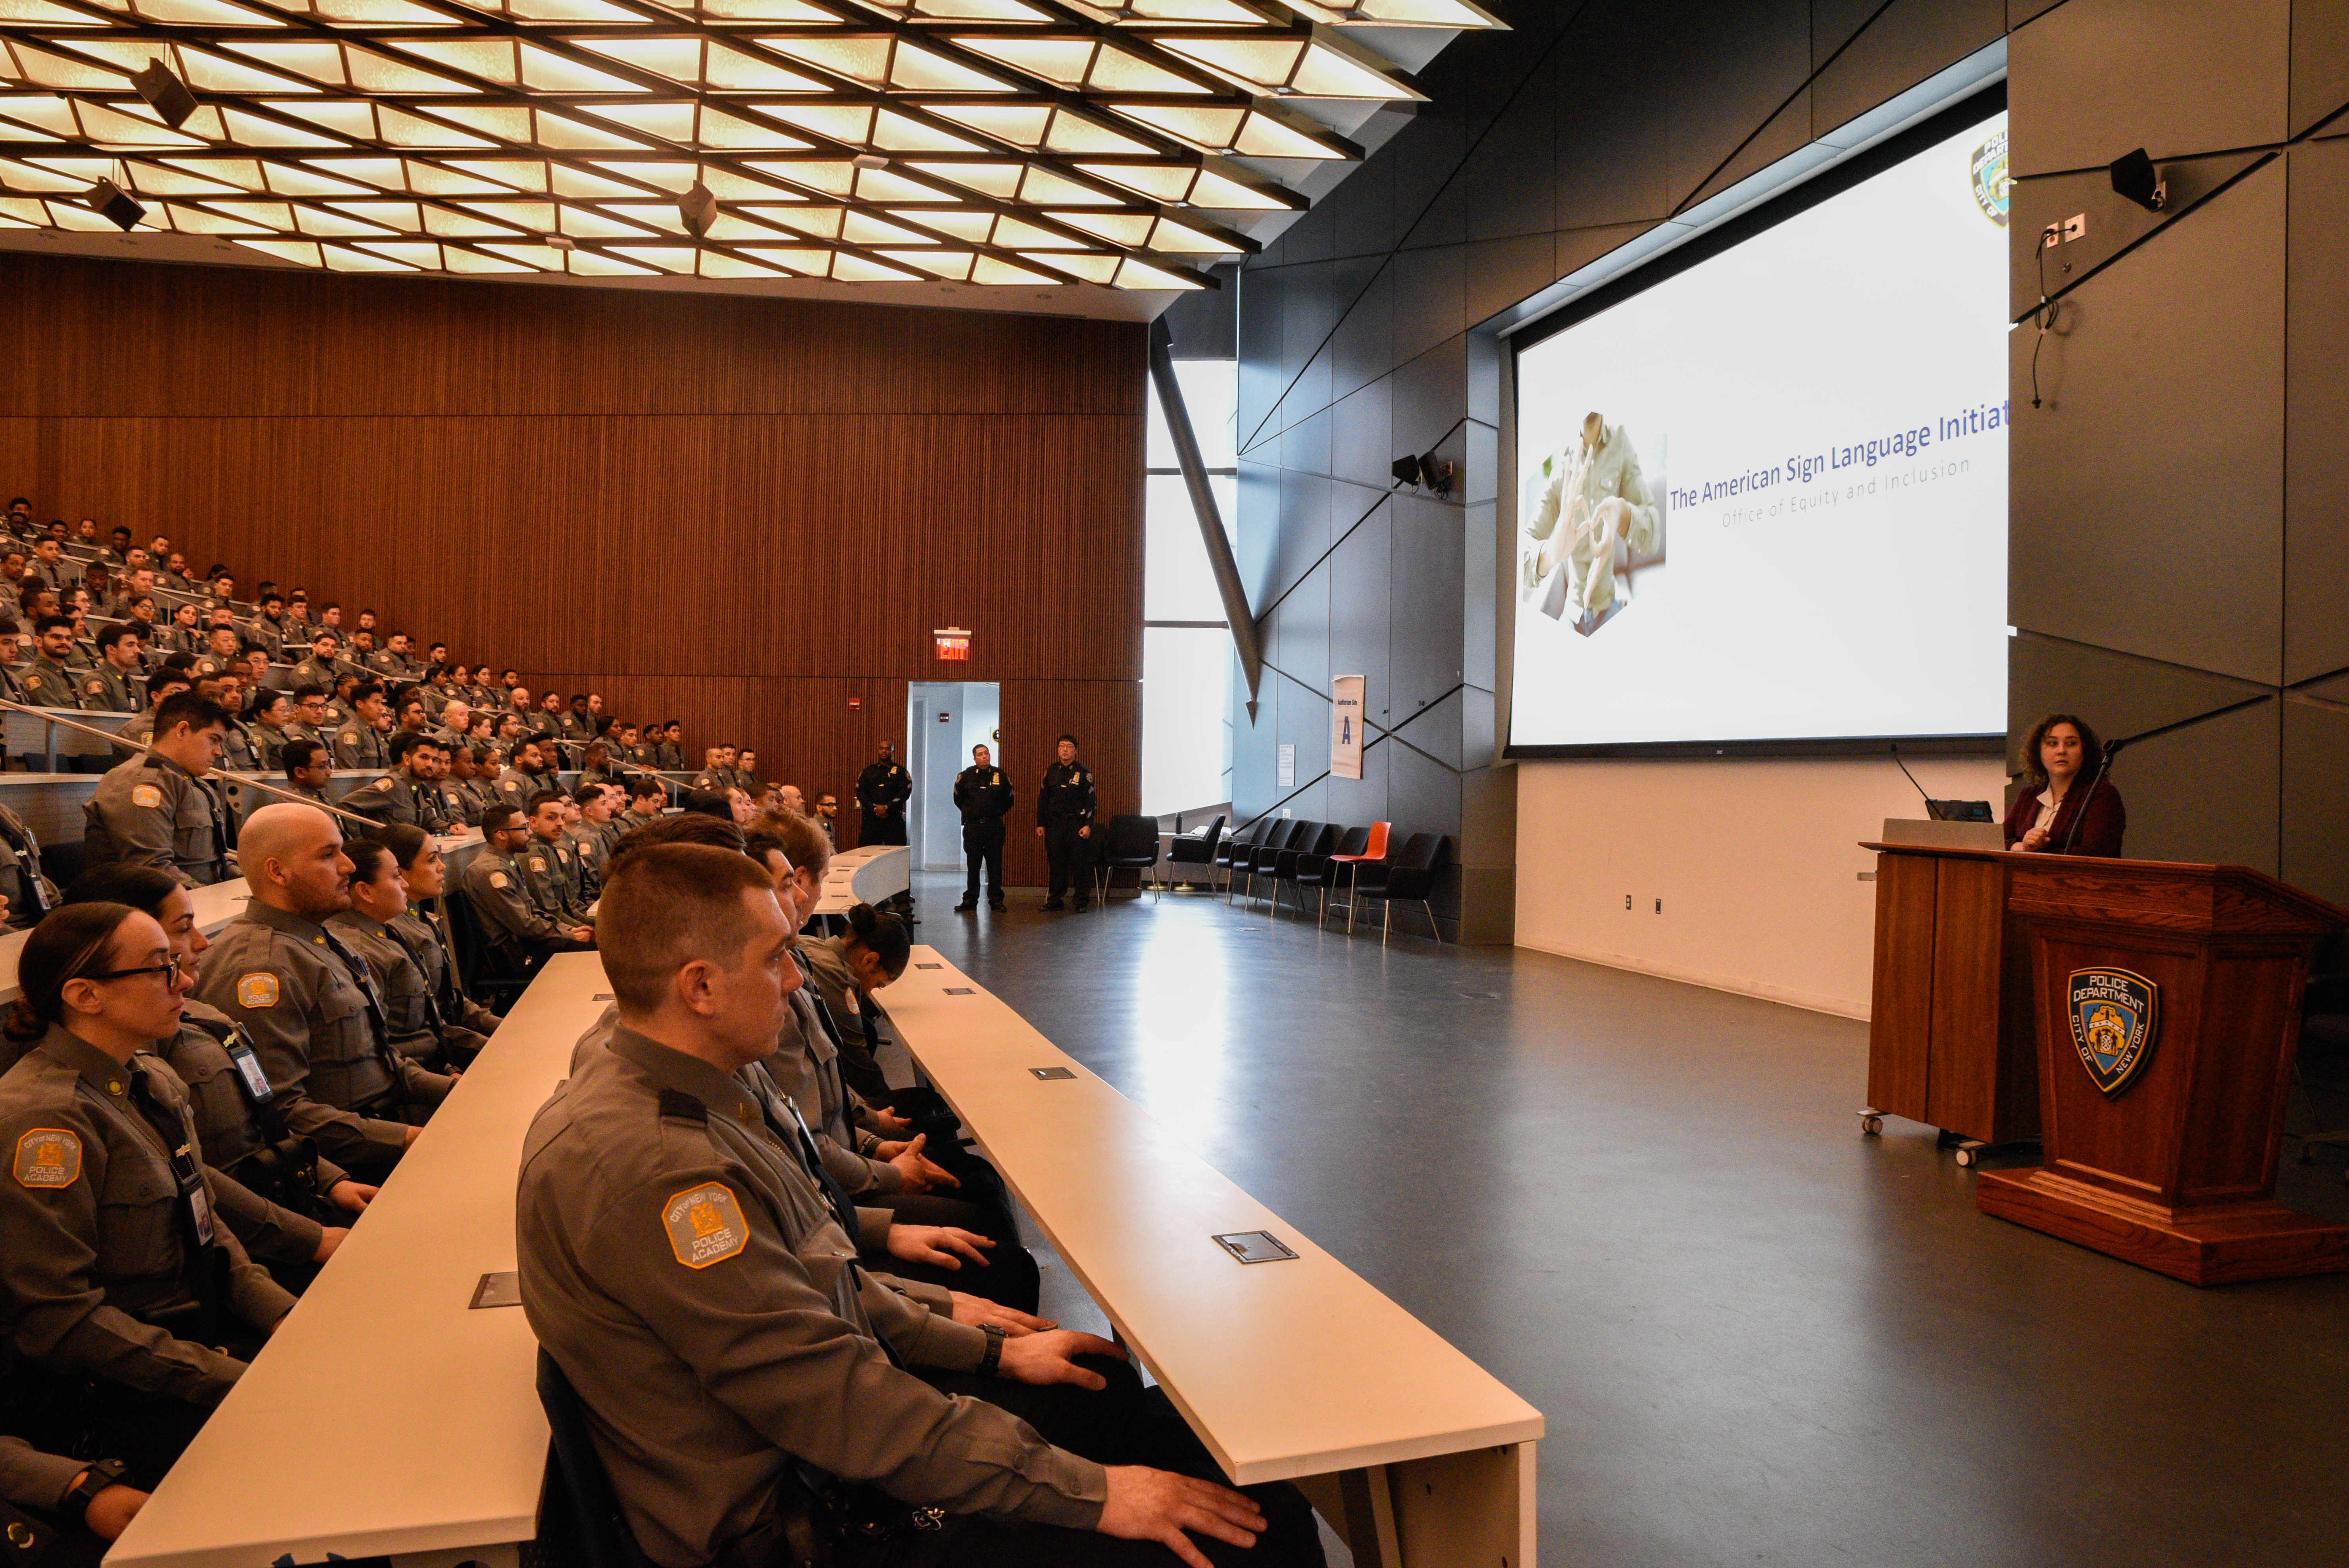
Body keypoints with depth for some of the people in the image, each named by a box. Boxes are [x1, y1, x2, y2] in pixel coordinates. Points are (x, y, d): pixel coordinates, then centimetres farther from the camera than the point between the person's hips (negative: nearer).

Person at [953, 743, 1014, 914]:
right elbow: (958, 799, 14)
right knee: (972, 864, 3)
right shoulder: (966, 776, 2)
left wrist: (997, 813, 8)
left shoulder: (1000, 775, 4)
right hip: (973, 826, 0)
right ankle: (970, 901, 9)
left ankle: (996, 900, 8)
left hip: (994, 826, 0)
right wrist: (969, 813, 11)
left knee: (995, 864, 2)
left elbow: (1009, 799, 13)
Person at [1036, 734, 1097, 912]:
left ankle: (1082, 902, 4)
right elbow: (1042, 799, 15)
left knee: (1080, 864, -3)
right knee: (1056, 864, 5)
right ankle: (1054, 900, 12)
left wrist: (1088, 825, -10)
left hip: (1076, 824, -3)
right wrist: (1040, 824, 9)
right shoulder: (1051, 772, 11)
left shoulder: (1083, 772, 0)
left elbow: (1091, 801, -2)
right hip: (1054, 824, 3)